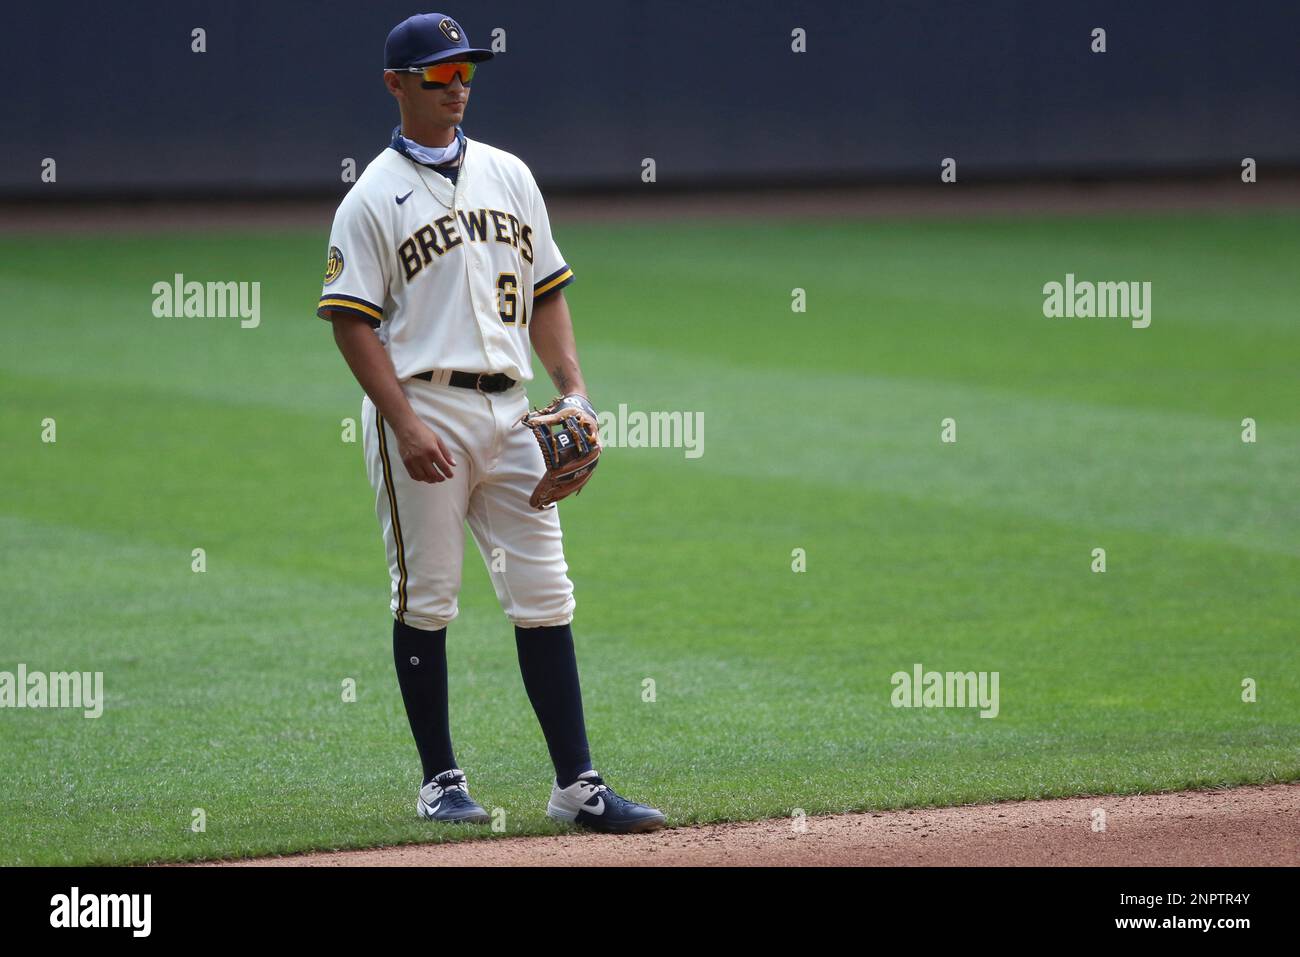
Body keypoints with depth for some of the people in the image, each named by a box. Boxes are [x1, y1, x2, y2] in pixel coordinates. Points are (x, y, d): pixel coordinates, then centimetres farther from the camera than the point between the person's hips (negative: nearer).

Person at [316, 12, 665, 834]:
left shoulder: (509, 176, 15)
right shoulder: (374, 197, -2)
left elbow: (546, 291, 18)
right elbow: (352, 321, -7)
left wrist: (574, 389, 4)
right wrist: (406, 425, -17)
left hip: (509, 411, 5)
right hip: (423, 406, -5)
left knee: (544, 595, 1)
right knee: (426, 601, 0)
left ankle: (577, 785, 0)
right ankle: (441, 781, 8)